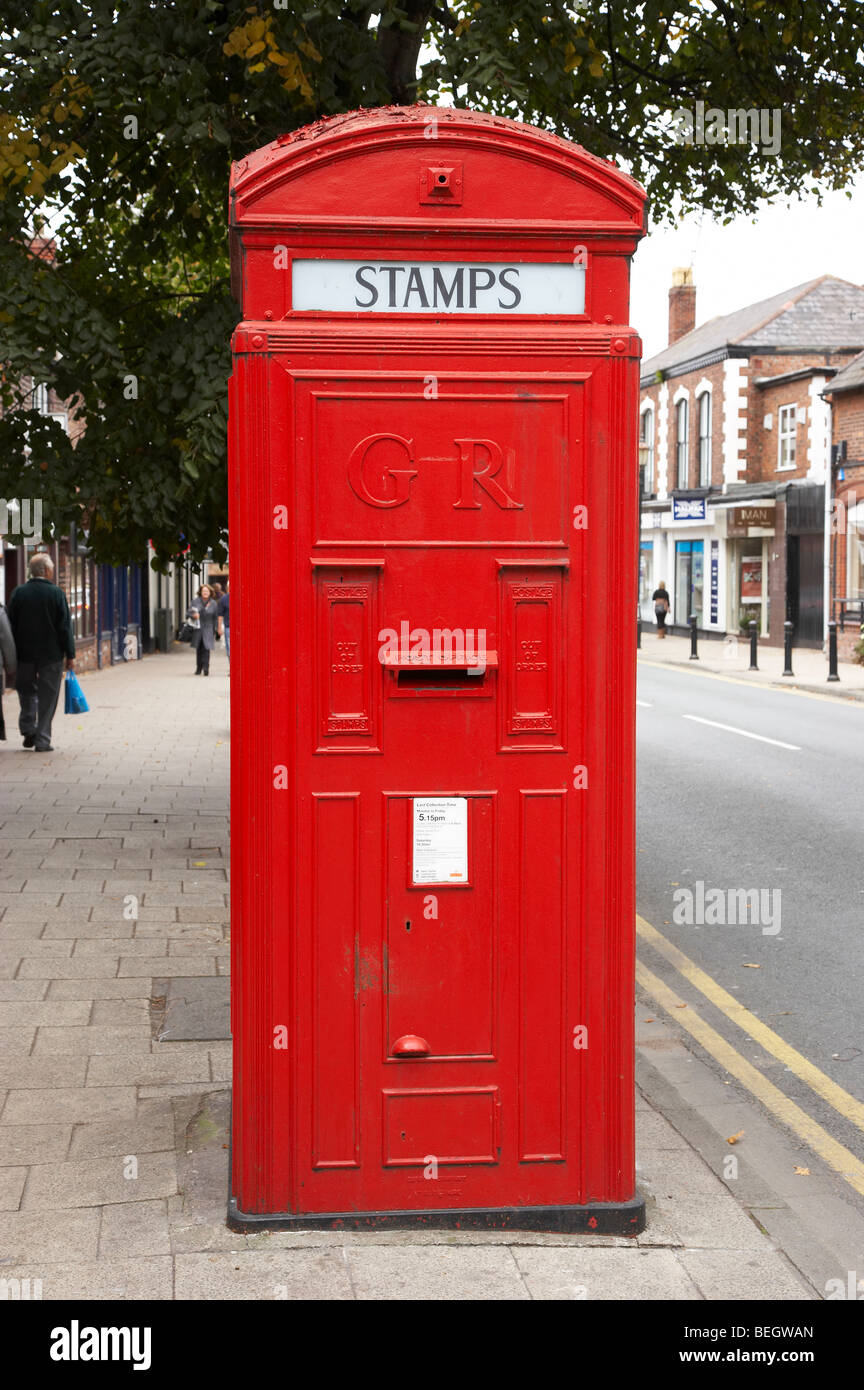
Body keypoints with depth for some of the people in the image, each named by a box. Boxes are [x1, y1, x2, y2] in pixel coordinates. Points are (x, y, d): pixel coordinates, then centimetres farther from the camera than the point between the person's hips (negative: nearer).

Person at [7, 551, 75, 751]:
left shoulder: (18, 593, 0)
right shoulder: (56, 593, -8)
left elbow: (11, 626, 3)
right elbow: (65, 627, -7)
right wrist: (70, 655, -1)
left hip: (25, 653, 2)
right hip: (51, 654, -2)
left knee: (26, 690, 19)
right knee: (47, 697, 4)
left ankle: (28, 729, 7)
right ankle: (42, 740, 3)